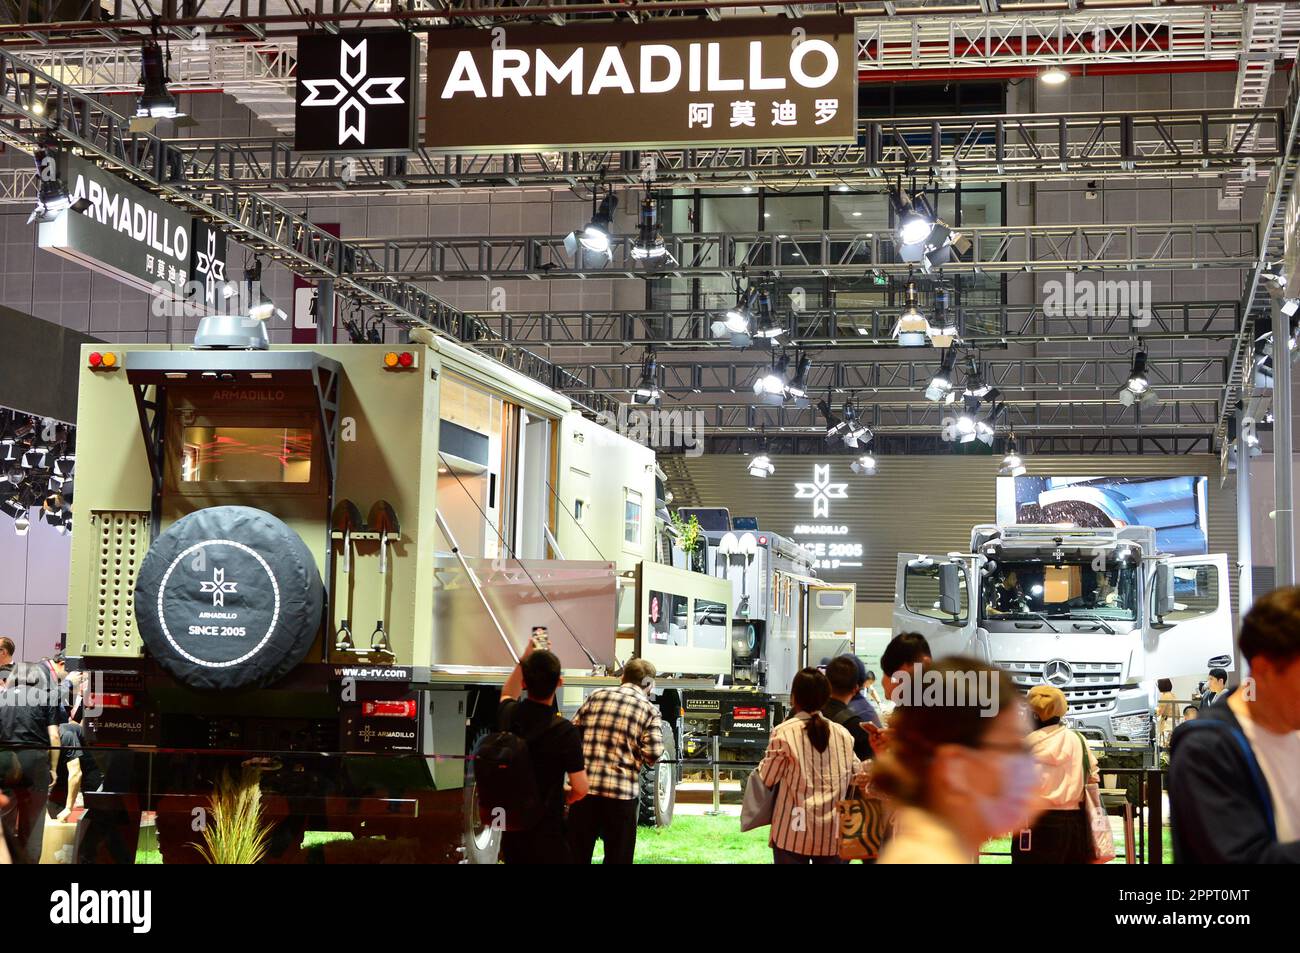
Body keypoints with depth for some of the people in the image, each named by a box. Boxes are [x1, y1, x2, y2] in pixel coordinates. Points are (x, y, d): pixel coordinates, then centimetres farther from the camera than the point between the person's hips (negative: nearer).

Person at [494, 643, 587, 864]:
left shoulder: (508, 715, -6)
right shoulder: (564, 730, -21)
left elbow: (507, 694, 21)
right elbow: (580, 789, -14)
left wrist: (525, 658, 28)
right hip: (546, 832, -5)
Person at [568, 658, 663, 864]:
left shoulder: (596, 696, 9)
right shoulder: (649, 710, -1)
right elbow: (654, 753, -10)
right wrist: (644, 758, 11)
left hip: (584, 786, 3)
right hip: (622, 792, -3)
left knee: (576, 855, 12)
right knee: (618, 856, 7)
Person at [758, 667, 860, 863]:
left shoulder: (784, 732, -9)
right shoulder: (843, 734, 3)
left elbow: (767, 778, -3)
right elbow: (856, 775, 13)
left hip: (794, 830, -3)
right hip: (832, 832, 3)